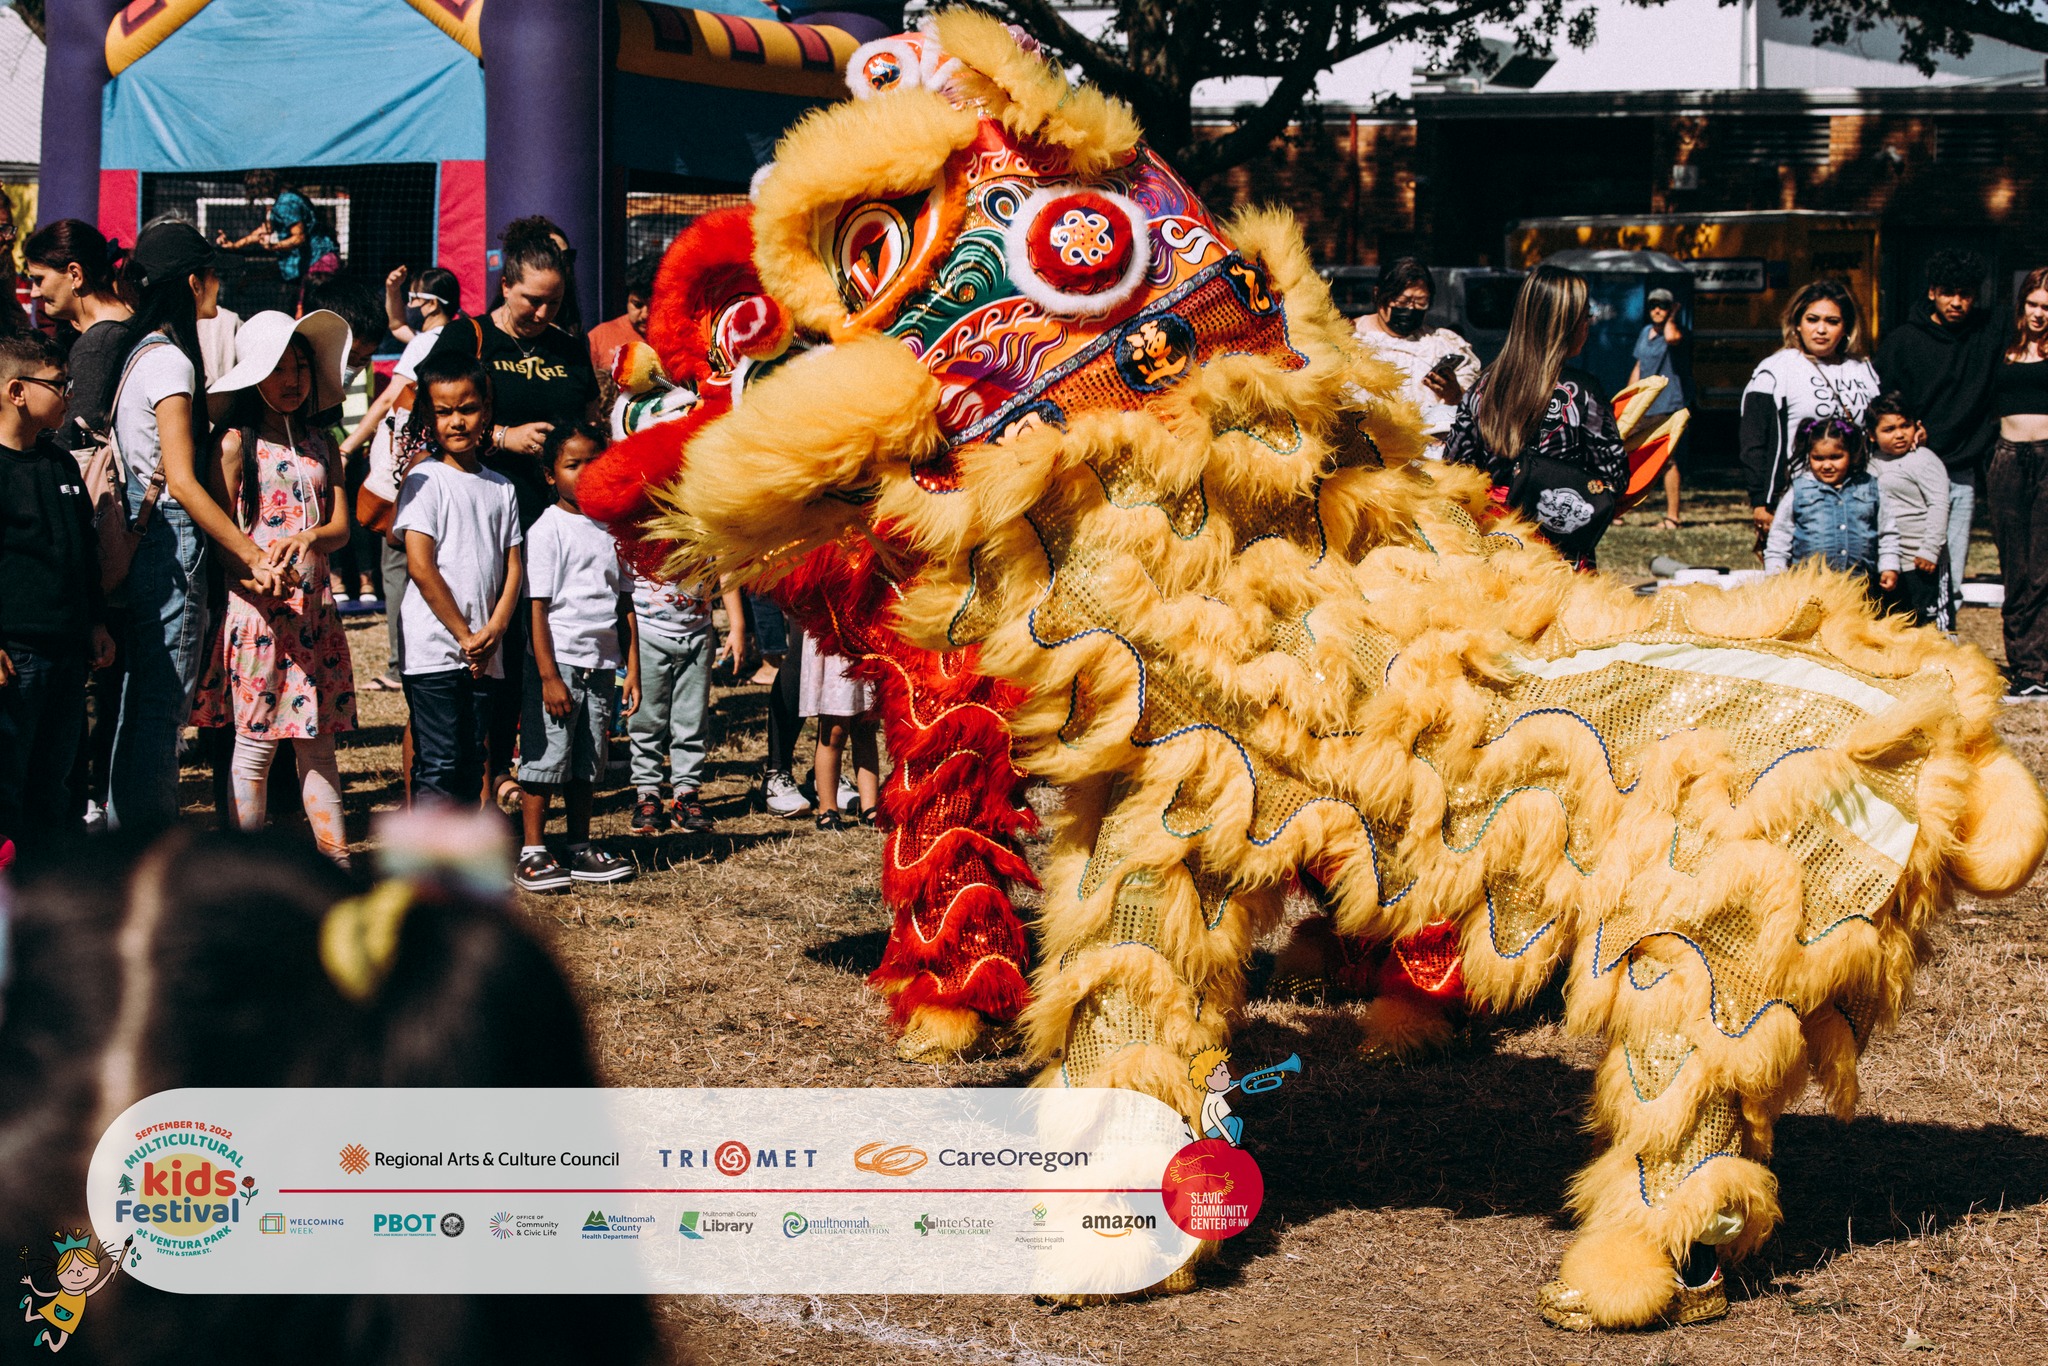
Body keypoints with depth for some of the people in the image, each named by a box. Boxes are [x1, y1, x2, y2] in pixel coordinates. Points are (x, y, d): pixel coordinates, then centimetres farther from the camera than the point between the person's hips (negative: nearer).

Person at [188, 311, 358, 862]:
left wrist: (306, 538, -17)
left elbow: (341, 527, 5)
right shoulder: (237, 443, -2)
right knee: (256, 742, -1)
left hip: (315, 606, 5)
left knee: (318, 744, 8)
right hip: (257, 607, -5)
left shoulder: (320, 446, 13)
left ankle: (335, 857, 12)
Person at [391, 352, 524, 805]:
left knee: (471, 765, 9)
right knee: (439, 766, -6)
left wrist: (494, 630, -8)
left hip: (484, 654, 5)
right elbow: (421, 566, -10)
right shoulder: (426, 479, -3)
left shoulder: (501, 488, 12)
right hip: (434, 649, -5)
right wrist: (464, 636, -10)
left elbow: (513, 567, 9)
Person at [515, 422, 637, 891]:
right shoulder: (547, 530, -8)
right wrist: (549, 676, -16)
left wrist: (632, 668, 10)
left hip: (601, 664, 6)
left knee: (588, 763, 11)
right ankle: (532, 853, 3)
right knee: (547, 758, -3)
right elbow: (537, 608, -11)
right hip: (558, 661, -6)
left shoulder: (612, 530, 11)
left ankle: (580, 849, 19)